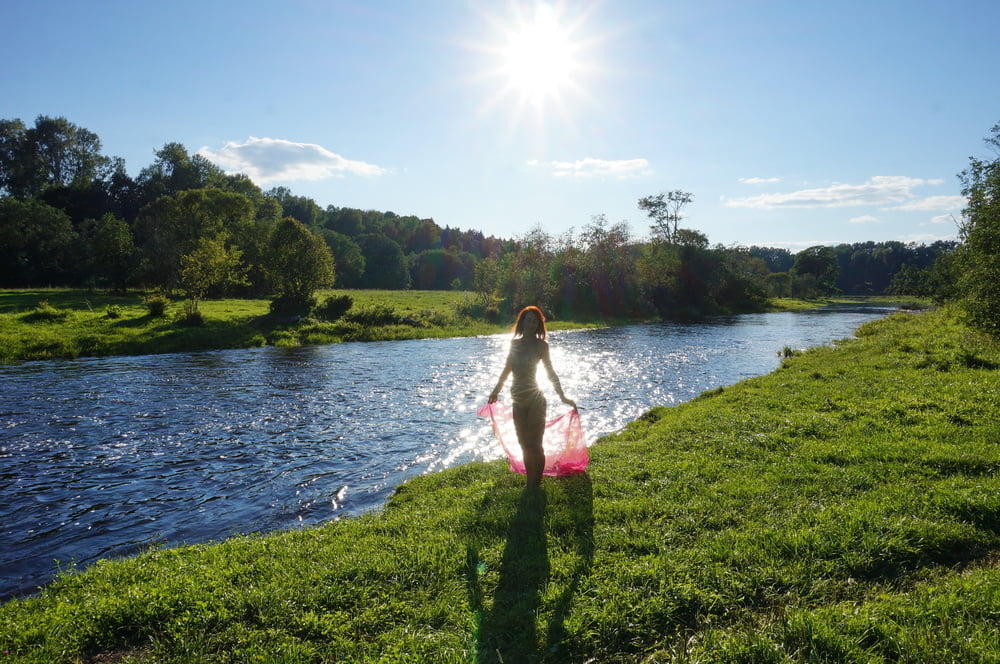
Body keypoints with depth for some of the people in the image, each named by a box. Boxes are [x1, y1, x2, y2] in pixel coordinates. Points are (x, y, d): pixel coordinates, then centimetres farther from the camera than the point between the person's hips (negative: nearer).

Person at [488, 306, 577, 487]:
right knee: (524, 444, 13)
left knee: (534, 445, -2)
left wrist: (563, 397, -5)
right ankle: (529, 484, 24)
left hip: (535, 400, -5)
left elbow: (550, 373, -1)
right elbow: (508, 368, 19)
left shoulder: (541, 345, -4)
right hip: (518, 400, 5)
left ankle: (535, 485, 9)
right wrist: (496, 390, 27)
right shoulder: (515, 343, 7)